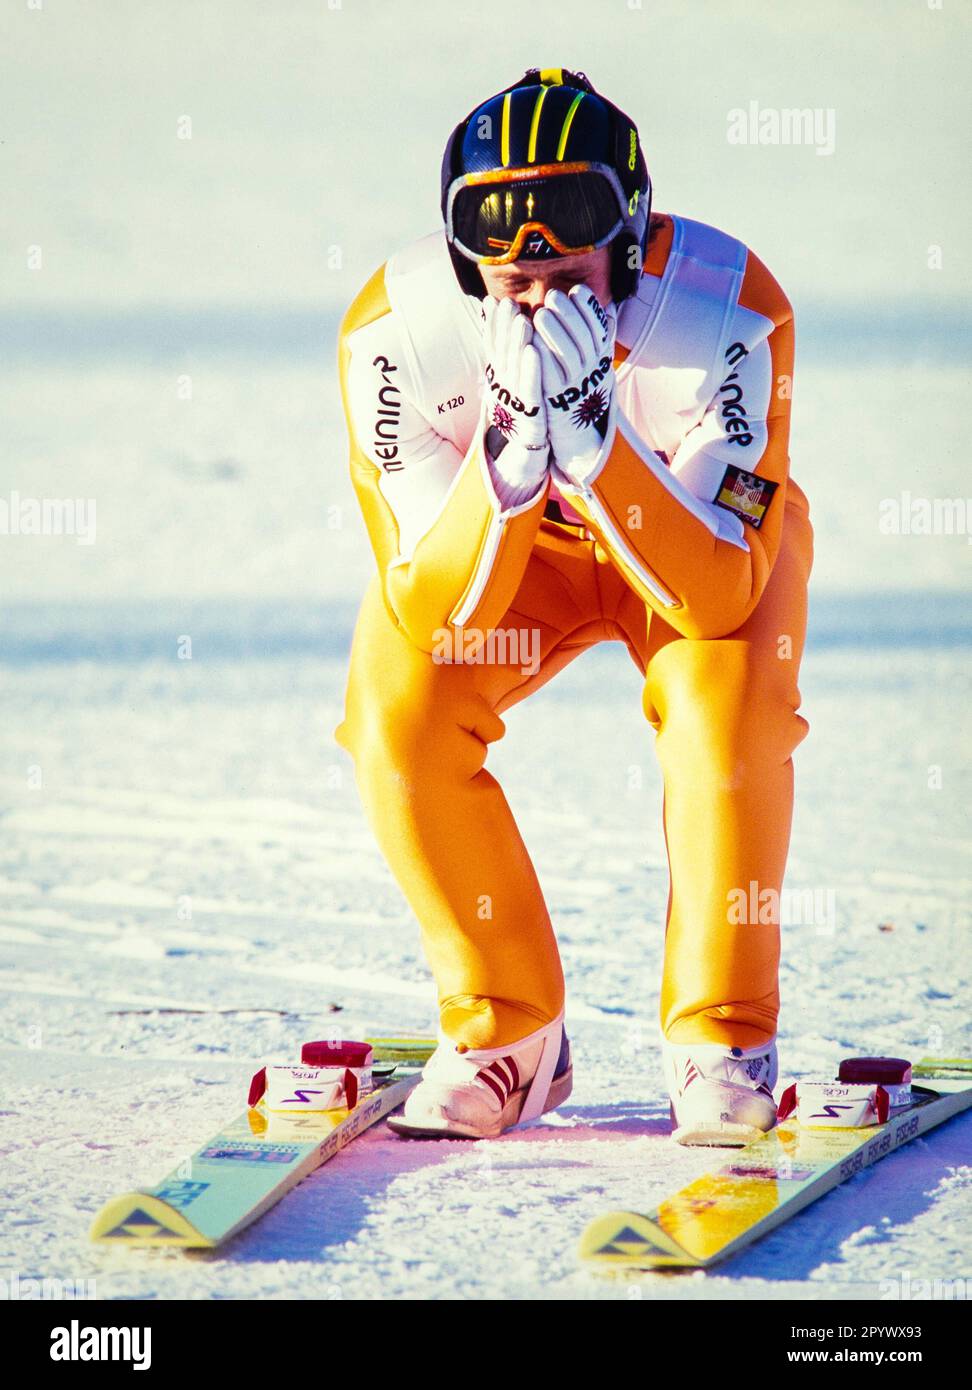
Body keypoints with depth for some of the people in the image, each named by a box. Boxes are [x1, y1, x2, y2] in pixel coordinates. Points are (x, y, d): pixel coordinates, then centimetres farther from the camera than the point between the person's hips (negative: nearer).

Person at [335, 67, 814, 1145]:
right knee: (396, 714, -24)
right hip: (502, 543, 2)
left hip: (702, 534, -1)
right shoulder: (396, 332, -31)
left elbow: (719, 598, -38)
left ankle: (721, 1036, -12)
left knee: (727, 705, -31)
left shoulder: (732, 313, -35)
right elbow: (429, 613, -31)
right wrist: (514, 451, -47)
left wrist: (590, 441, -51)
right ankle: (506, 1033, -5)